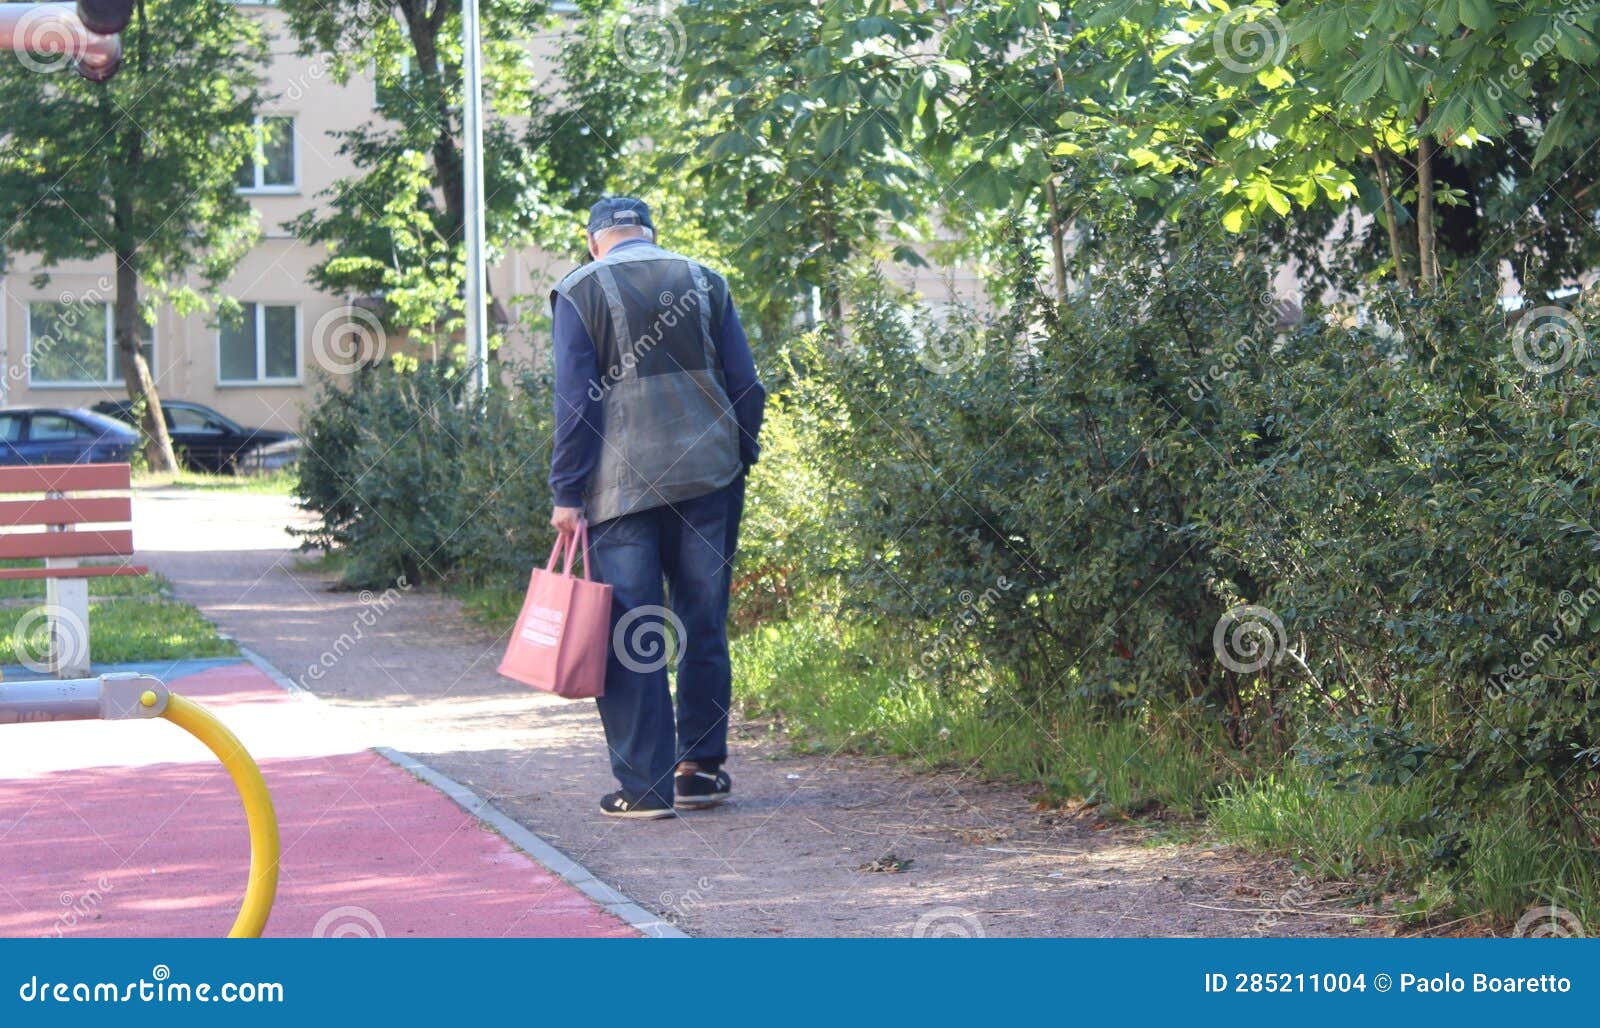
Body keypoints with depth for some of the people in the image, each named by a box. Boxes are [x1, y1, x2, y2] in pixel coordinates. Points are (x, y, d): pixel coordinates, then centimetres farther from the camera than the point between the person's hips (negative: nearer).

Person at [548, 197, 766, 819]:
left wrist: (567, 494, -3)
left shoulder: (580, 293, 1)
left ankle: (645, 786, -2)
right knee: (703, 626, 12)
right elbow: (746, 386, 8)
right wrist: (740, 461, 18)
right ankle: (700, 767, 15)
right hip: (709, 477, 3)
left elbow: (573, 401, -5)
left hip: (621, 486, -3)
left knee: (628, 638, 0)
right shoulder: (704, 283, 10)